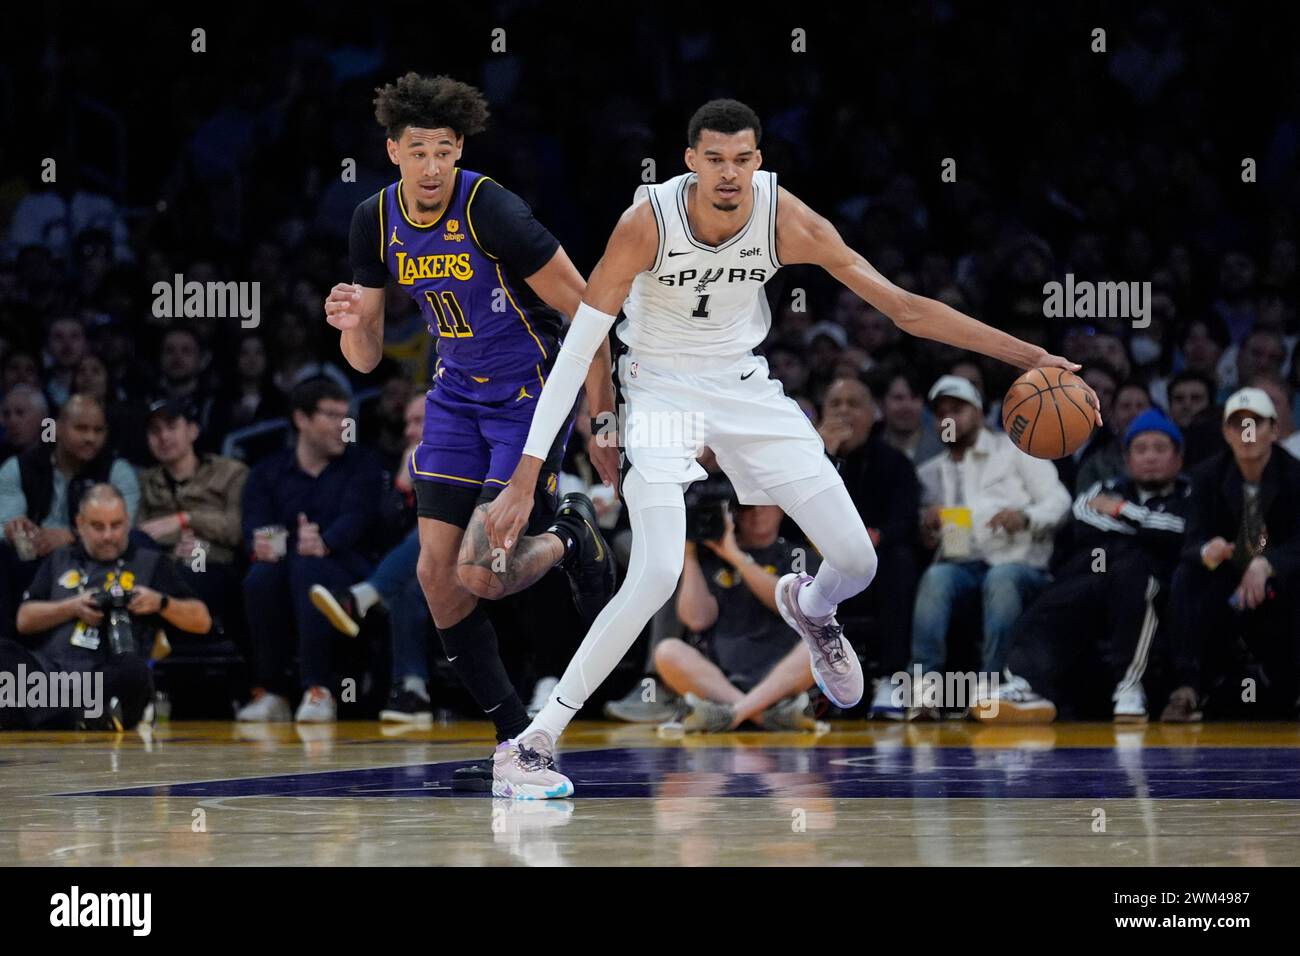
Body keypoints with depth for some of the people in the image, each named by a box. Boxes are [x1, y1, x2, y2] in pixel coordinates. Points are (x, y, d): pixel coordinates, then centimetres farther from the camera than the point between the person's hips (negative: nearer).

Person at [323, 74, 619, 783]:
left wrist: (601, 419, -14)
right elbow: (366, 358, 3)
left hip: (535, 392, -6)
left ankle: (568, 533, 17)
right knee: (437, 573, -3)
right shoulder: (376, 221, -4)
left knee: (480, 573, -17)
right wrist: (353, 320, -21)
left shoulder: (490, 210, -23)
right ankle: (517, 737, 8)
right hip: (458, 397, 6)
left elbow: (586, 309, -17)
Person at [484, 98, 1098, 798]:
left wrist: (1030, 358, -18)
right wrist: (525, 479, -26)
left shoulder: (787, 221, -19)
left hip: (743, 385, 4)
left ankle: (811, 609, 41)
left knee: (857, 562, 1)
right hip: (661, 391, -4)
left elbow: (905, 307, -13)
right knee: (657, 577, -24)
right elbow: (576, 352, -23)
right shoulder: (647, 222, -27)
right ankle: (531, 745, -18)